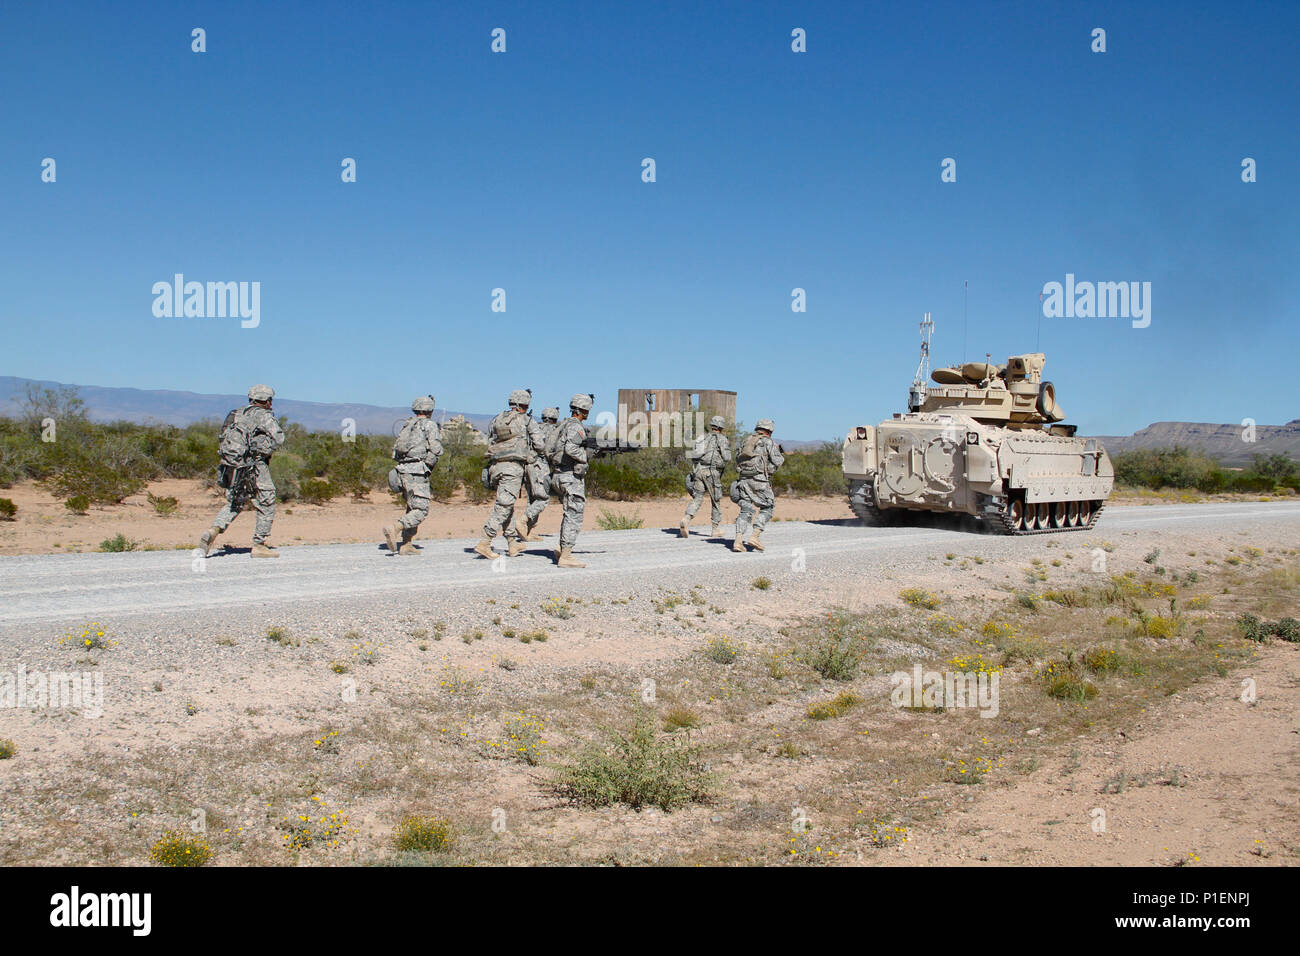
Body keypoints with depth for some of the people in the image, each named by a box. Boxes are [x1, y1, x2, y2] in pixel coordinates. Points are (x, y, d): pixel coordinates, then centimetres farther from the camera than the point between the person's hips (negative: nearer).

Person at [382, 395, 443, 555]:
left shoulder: (407, 425, 19)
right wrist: (428, 464, 1)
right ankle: (394, 528, -26)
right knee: (421, 510, -8)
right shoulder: (429, 425, -1)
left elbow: (395, 452, 17)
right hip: (417, 471, -8)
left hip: (402, 470, 8)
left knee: (412, 508, 15)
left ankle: (406, 545, 10)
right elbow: (436, 450, -13)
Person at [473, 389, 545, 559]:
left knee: (506, 504, 17)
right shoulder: (527, 420, 4)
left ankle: (513, 543, 21)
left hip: (494, 466, 6)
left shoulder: (496, 420, 17)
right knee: (504, 506, -6)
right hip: (513, 466, -6)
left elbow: (490, 443, 16)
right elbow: (540, 445, 0)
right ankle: (484, 543, -14)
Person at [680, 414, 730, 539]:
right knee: (716, 500, 10)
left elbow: (693, 457, 17)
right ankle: (715, 530, 13)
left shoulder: (701, 438, 18)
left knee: (697, 499, 3)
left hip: (698, 470, 4)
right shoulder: (721, 438, 1)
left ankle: (686, 519, -25)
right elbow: (727, 457, -8)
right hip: (712, 472, -4)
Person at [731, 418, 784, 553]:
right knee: (767, 508, 9)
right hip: (759, 480, -5)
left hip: (744, 479, 5)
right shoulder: (767, 442, 0)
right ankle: (756, 537, -5)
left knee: (745, 510, 7)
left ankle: (738, 540, -8)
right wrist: (781, 455, 18)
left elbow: (738, 459, 20)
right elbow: (777, 462, -5)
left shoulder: (746, 441, 17)